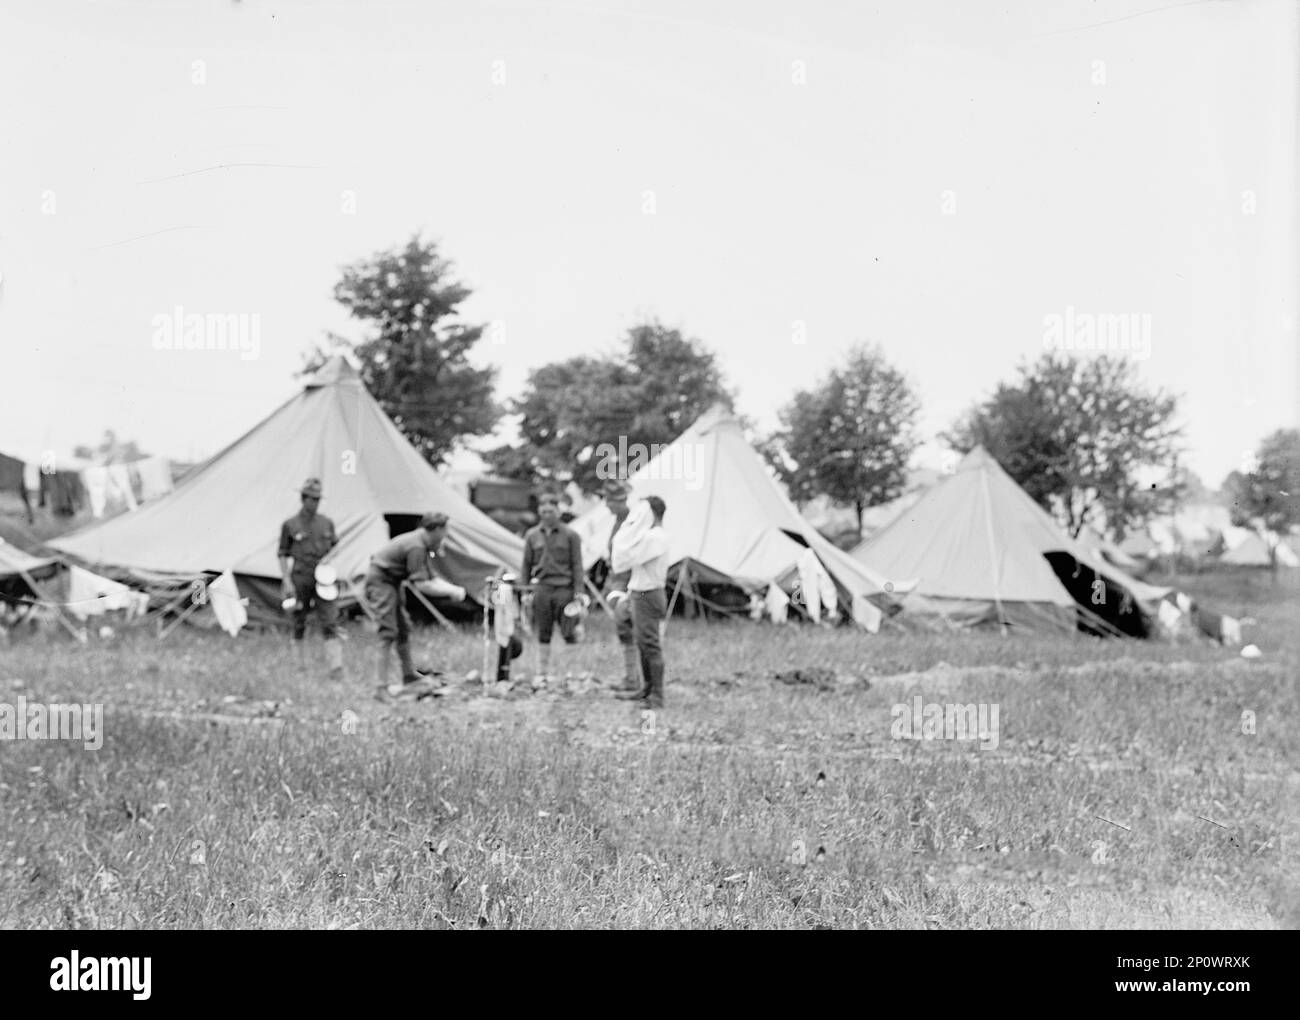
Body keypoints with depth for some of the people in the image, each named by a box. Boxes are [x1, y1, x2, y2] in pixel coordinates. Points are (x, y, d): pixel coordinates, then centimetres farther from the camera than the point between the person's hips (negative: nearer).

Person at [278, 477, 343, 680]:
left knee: (330, 623, -9)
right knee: (299, 625, 6)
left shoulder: (327, 523, 10)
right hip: (300, 580, -2)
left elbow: (334, 548, 18)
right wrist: (287, 582, -6)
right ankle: (298, 666, 17)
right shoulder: (290, 525, 1)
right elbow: (283, 555, 2)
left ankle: (336, 668, -16)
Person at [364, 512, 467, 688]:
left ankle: (409, 674, 27)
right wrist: (450, 592, -22)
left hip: (393, 581, 10)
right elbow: (422, 585, -28)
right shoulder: (416, 547, -26)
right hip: (380, 582, -10)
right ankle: (382, 684, -15)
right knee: (389, 631, -14)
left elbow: (430, 578, 10)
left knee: (403, 627, 16)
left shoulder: (424, 545, 5)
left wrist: (454, 588, -4)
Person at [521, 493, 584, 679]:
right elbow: (527, 565, 15)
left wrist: (578, 592, -6)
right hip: (541, 588, 2)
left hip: (564, 589, -2)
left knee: (568, 633, -4)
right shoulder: (532, 535, 11)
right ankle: (542, 674, 11)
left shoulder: (570, 535, 3)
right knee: (543, 636, 6)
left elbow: (577, 565, 1)